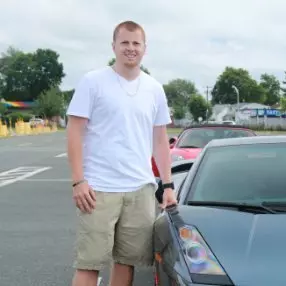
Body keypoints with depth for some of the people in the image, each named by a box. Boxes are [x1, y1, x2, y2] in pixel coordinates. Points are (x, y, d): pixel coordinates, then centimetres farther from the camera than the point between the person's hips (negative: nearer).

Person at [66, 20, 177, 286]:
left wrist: (168, 184, 9)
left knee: (127, 260, 11)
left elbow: (160, 140, 15)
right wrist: (78, 181, -12)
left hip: (141, 189, 4)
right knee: (89, 263, 0)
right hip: (99, 188, -4)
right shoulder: (92, 81, -2)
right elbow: (75, 132, -4)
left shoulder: (154, 89, 12)